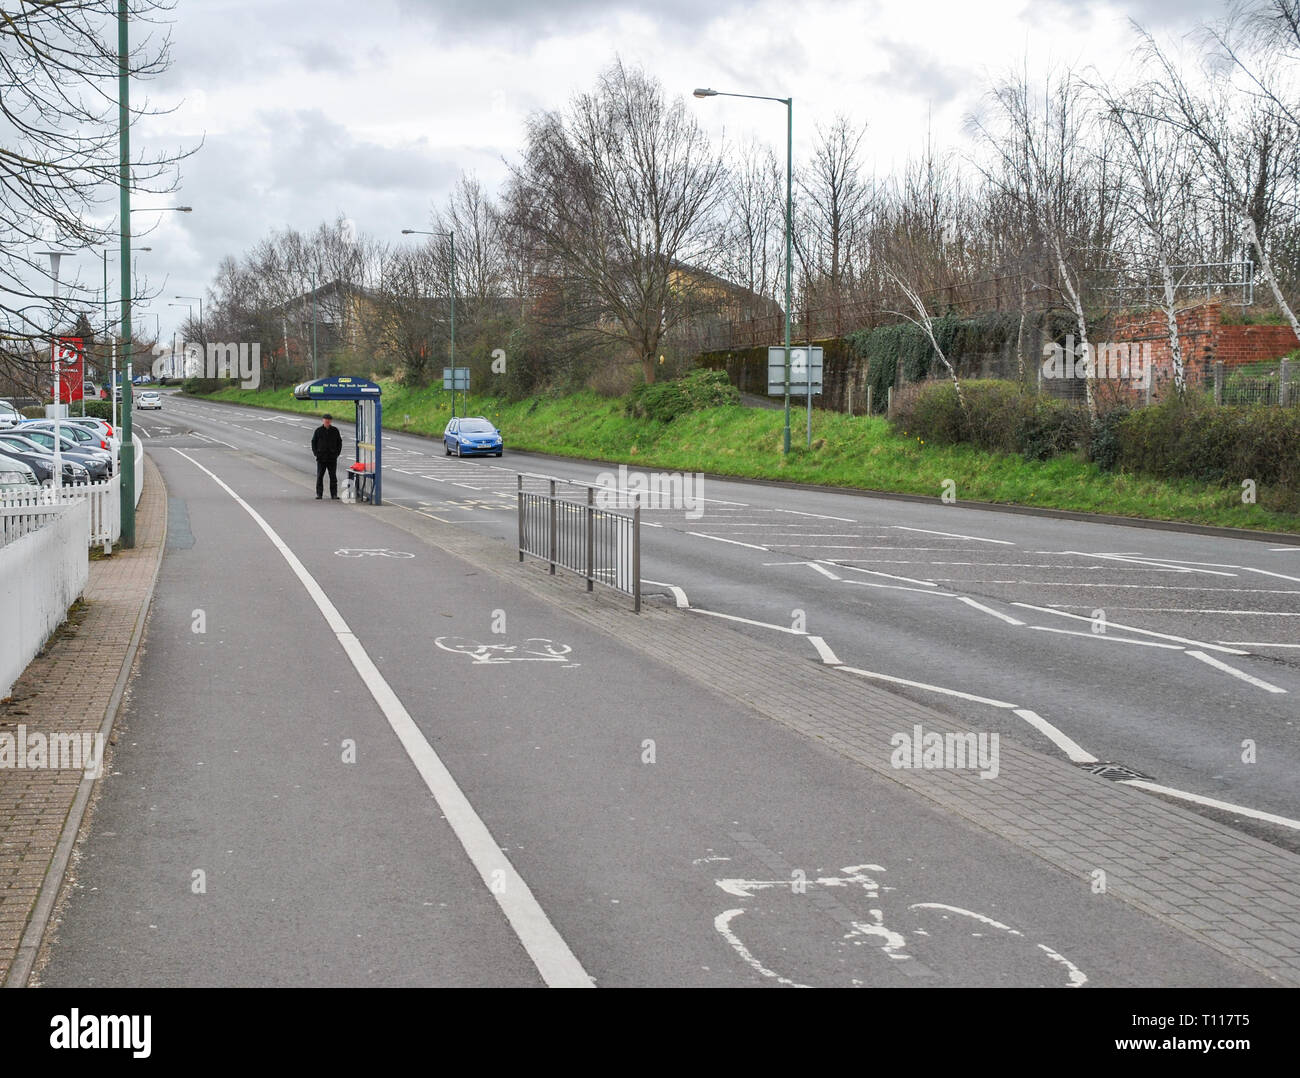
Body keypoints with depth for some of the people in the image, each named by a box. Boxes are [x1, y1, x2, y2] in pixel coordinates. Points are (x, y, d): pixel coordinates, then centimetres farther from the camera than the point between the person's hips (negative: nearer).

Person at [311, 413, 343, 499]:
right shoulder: (318, 430, 1)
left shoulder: (335, 430, 3)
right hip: (321, 458, 0)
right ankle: (319, 494, 8)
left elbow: (339, 442, 12)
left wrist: (337, 453, 3)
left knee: (333, 476, 2)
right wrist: (316, 453, -1)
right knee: (319, 476, 2)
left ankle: (334, 494, 7)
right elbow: (313, 442, 9)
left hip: (332, 458, 0)